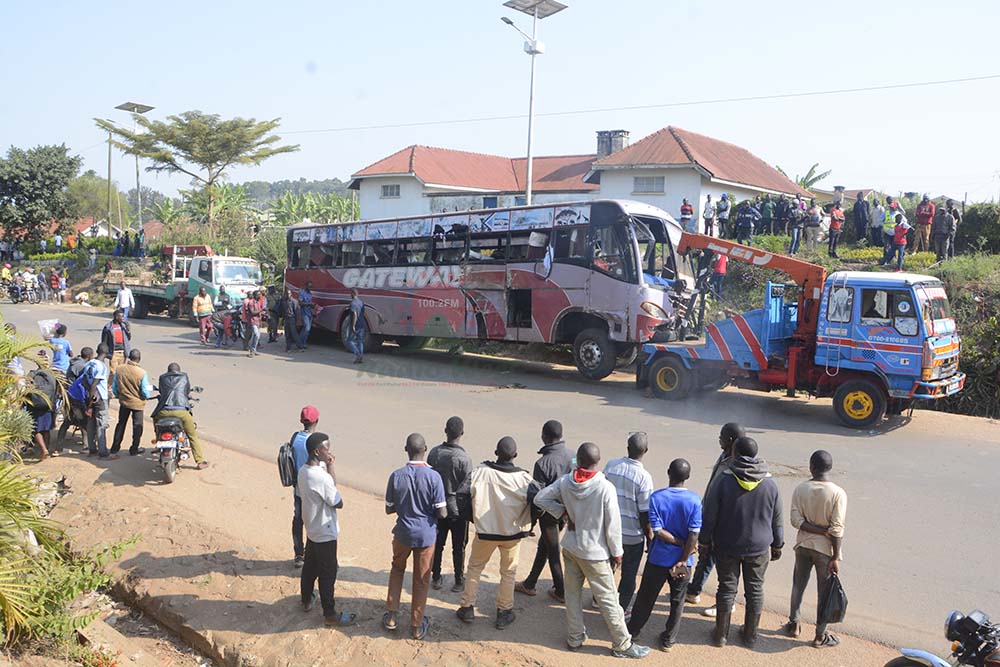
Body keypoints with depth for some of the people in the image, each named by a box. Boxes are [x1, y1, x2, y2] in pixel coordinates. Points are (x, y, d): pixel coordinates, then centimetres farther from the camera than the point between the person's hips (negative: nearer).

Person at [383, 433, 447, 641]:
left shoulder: (396, 476, -12)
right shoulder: (433, 477, -19)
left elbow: (389, 509, -3)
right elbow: (442, 513, -16)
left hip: (403, 533, 2)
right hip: (426, 535, -2)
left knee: (397, 569, 27)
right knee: (421, 580, 13)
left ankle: (392, 616, 28)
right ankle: (417, 626, 24)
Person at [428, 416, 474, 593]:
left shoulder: (434, 453, -7)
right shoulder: (464, 459, -21)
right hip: (457, 509, -4)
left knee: (437, 544, 17)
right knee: (458, 547, 10)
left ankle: (436, 578, 27)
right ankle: (459, 582, 20)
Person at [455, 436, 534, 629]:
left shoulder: (480, 472, -16)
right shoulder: (524, 478, -17)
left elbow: (462, 496, -14)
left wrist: (472, 517, 4)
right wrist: (526, 523, 2)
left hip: (485, 531, 0)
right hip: (513, 533, 0)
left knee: (474, 568, 21)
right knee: (508, 572, 18)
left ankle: (467, 608, 27)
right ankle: (504, 613, 26)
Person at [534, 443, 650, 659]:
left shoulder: (565, 482, -10)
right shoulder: (605, 488, -24)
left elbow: (540, 498, -2)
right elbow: (613, 524, -17)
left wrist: (564, 512, 0)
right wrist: (617, 552, -3)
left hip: (570, 546, 5)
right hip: (594, 552, -5)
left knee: (573, 593, 18)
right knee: (608, 599, 8)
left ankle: (575, 637, 32)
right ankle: (622, 644, 21)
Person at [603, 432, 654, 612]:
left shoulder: (611, 465, -8)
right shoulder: (643, 477, -21)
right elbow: (645, 513, -17)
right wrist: (650, 537, -2)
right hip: (632, 535, -5)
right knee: (629, 576, 15)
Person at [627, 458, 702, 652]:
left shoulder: (656, 497, -14)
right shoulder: (694, 500, -13)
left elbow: (658, 531, -17)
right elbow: (694, 534, -16)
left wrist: (682, 544, -10)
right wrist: (683, 561, -11)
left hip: (658, 558, 0)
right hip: (681, 559, 0)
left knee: (646, 596, 17)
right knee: (677, 601, 16)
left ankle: (633, 629, 33)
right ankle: (669, 639, 26)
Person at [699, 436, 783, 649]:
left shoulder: (724, 480, -15)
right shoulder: (770, 483, -6)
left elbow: (709, 516, -11)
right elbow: (777, 520, 3)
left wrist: (704, 541, 1)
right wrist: (777, 545, 16)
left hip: (727, 547, -2)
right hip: (759, 548, 2)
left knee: (727, 588, 10)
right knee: (755, 589, 14)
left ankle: (721, 634, 19)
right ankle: (750, 635, 24)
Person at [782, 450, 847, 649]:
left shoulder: (800, 489, -8)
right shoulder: (838, 493, -18)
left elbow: (796, 520, -13)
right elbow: (837, 529, -18)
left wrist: (818, 530, -11)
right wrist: (836, 558, -13)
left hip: (803, 545, 3)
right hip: (825, 549, -3)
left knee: (798, 586, 20)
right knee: (825, 592, 10)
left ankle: (794, 625, 32)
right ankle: (820, 636, 20)